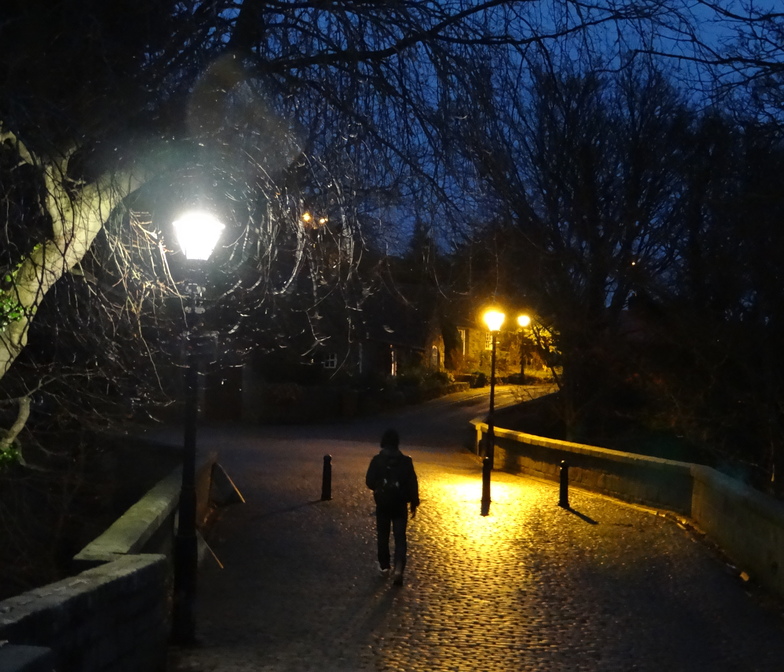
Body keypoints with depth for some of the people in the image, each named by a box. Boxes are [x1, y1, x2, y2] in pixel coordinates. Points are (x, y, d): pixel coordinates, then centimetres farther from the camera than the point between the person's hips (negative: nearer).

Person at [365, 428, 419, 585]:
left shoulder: (377, 460, -9)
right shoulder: (405, 461, -7)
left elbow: (369, 482, -7)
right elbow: (412, 484, -5)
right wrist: (414, 503, 6)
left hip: (382, 504, 0)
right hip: (400, 505, 0)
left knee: (383, 536, 16)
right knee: (400, 537, 3)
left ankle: (384, 567, 24)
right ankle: (399, 568, -13)